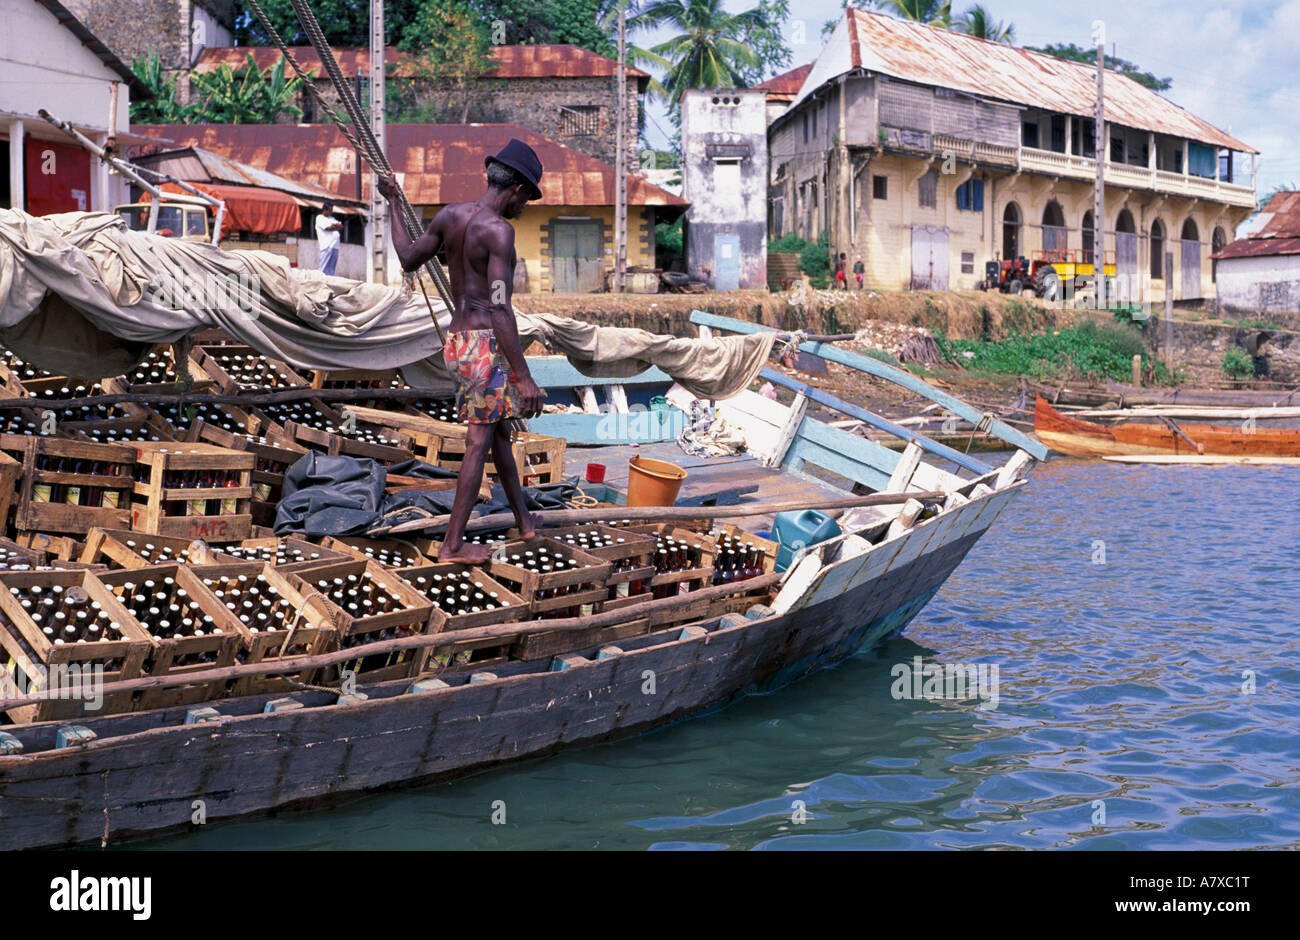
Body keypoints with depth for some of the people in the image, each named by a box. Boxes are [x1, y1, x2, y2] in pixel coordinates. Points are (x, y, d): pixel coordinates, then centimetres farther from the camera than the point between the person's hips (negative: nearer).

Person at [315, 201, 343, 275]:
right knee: (324, 269, -11)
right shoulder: (320, 218, 3)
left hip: (335, 246, 7)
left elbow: (341, 227, 15)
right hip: (327, 246, -7)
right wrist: (336, 227, 9)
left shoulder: (331, 218, 25)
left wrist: (333, 225, -1)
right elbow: (329, 227, -9)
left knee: (331, 269, 4)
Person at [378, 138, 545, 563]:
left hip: (457, 337, 9)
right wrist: (524, 376, -23)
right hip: (487, 342, -9)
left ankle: (524, 519, 34)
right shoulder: (499, 230, -18)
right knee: (479, 442, -2)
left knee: (499, 429, 21)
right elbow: (500, 308, -23)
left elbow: (408, 259, 20)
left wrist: (394, 207, 35)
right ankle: (453, 544, 3)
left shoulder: (449, 214, 6)